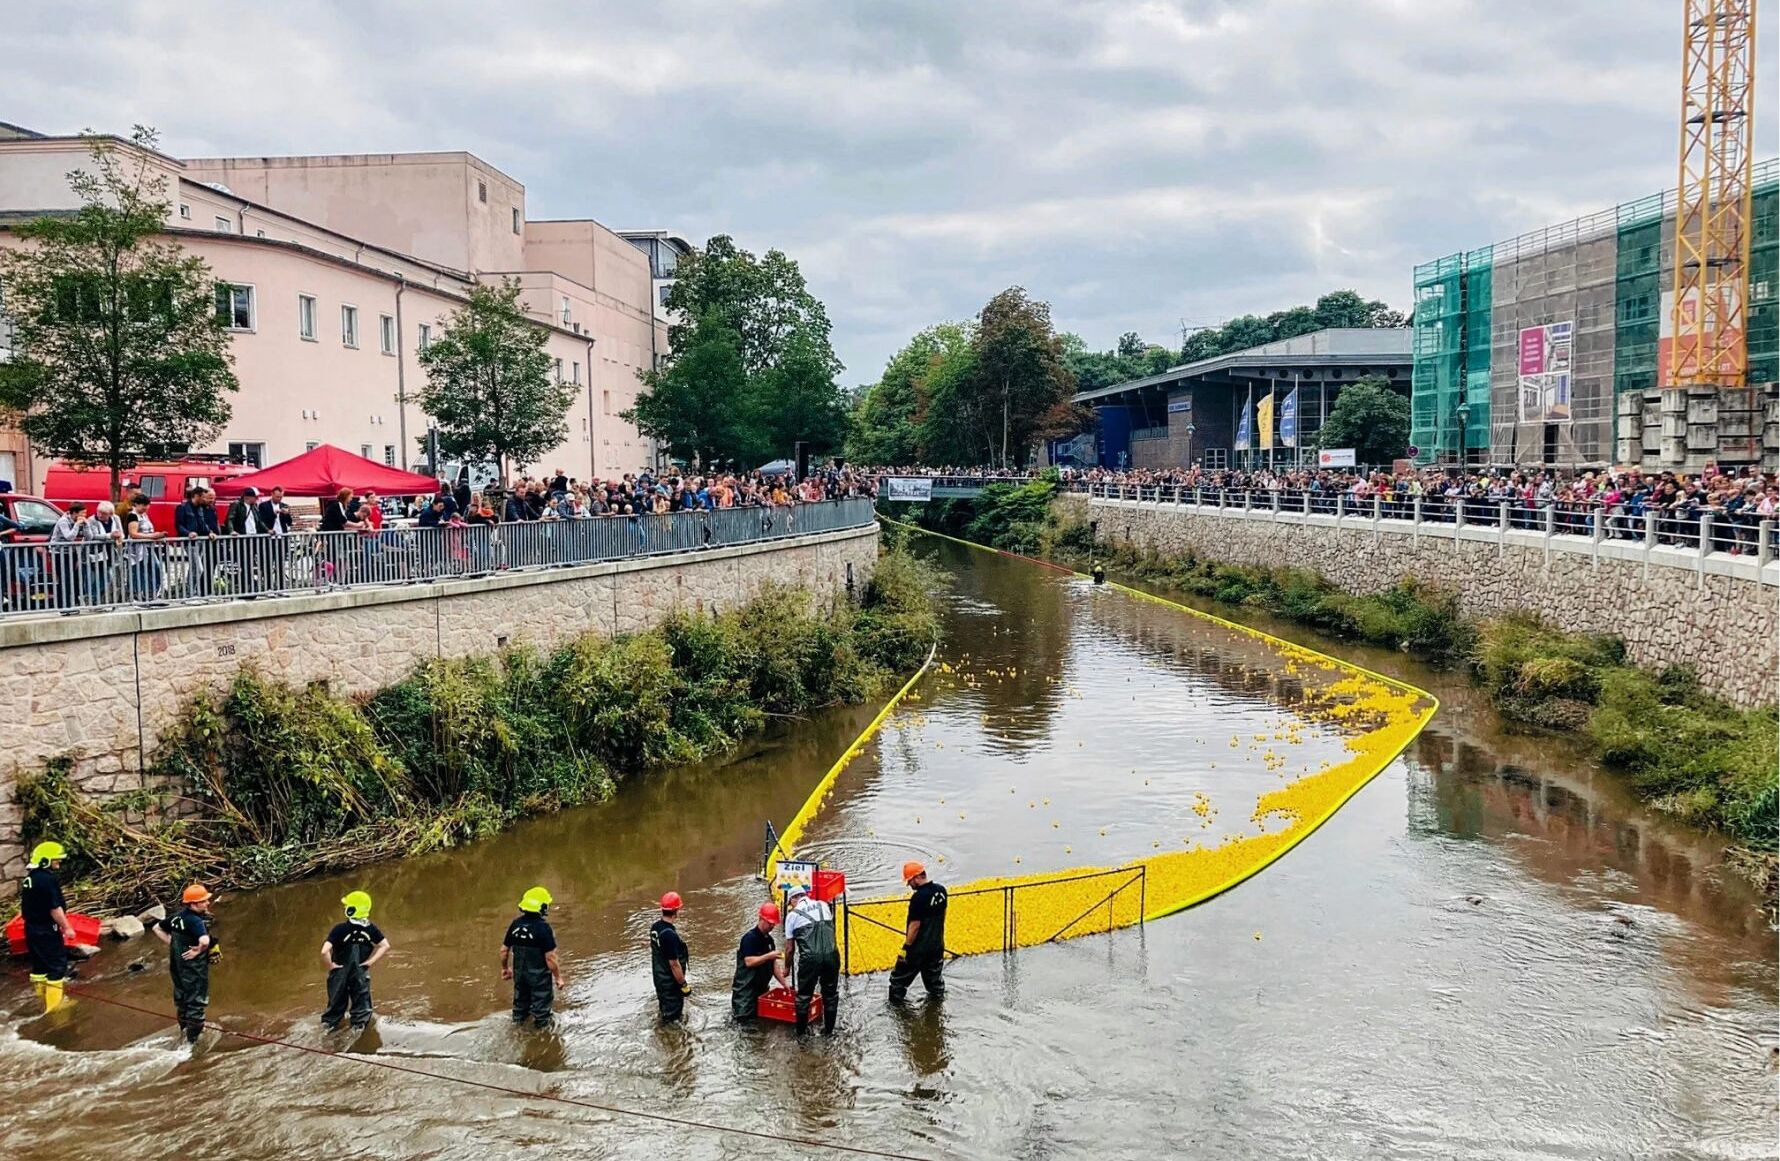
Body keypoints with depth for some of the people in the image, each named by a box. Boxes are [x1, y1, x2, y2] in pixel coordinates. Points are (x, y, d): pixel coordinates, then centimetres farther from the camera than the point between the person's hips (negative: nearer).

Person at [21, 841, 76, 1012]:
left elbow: (29, 905, 18)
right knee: (57, 965, 0)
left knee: (39, 964, 18)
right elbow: (55, 908, -21)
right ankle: (54, 1003, 1)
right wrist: (66, 927, -13)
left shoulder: (28, 879, 8)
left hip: (31, 929, 9)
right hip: (48, 931, -9)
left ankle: (41, 1000, 29)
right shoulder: (48, 880, -21)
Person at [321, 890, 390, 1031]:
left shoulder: (340, 929, -22)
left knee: (336, 1004, 16)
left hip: (340, 973, -2)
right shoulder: (370, 928, -11)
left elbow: (324, 952, -30)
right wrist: (371, 961, -7)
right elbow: (385, 946, -11)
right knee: (361, 1004, 16)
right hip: (361, 975, 2)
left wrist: (330, 965, -13)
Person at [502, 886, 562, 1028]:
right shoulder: (543, 927, -23)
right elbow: (550, 957, -22)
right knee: (541, 1009, 11)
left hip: (519, 973, 6)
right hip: (539, 975, -6)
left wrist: (505, 968, 20)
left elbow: (504, 950, 3)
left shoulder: (515, 925, -6)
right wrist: (558, 977, -9)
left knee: (520, 1005, 24)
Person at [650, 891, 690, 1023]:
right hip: (670, 982, -9)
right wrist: (683, 984, -15)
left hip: (658, 977, 9)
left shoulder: (655, 926, -5)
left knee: (665, 1008, 26)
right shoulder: (669, 935, -32)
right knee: (672, 1013, 9)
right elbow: (674, 964, -26)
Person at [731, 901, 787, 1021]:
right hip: (746, 988, -8)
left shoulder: (769, 939, 8)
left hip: (761, 987, 8)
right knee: (745, 1017, -9)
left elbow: (773, 965, 11)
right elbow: (749, 962, -25)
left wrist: (784, 984, 4)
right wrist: (768, 956, -31)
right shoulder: (750, 937, -17)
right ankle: (735, 998, 18)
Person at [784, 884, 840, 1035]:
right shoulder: (824, 905, 19)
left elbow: (790, 947, 15)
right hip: (831, 954, 3)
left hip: (810, 957, -3)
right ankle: (828, 1030, 24)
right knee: (831, 994, 17)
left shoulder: (793, 915, 11)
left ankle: (800, 1032, 22)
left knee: (804, 996, 13)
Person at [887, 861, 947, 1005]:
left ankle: (895, 1003, 17)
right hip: (937, 944, 7)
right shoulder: (941, 890, -1)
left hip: (919, 948, -7)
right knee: (934, 975, 24)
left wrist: (906, 947, -14)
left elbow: (915, 925, -22)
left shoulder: (918, 897, -25)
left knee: (900, 976, 9)